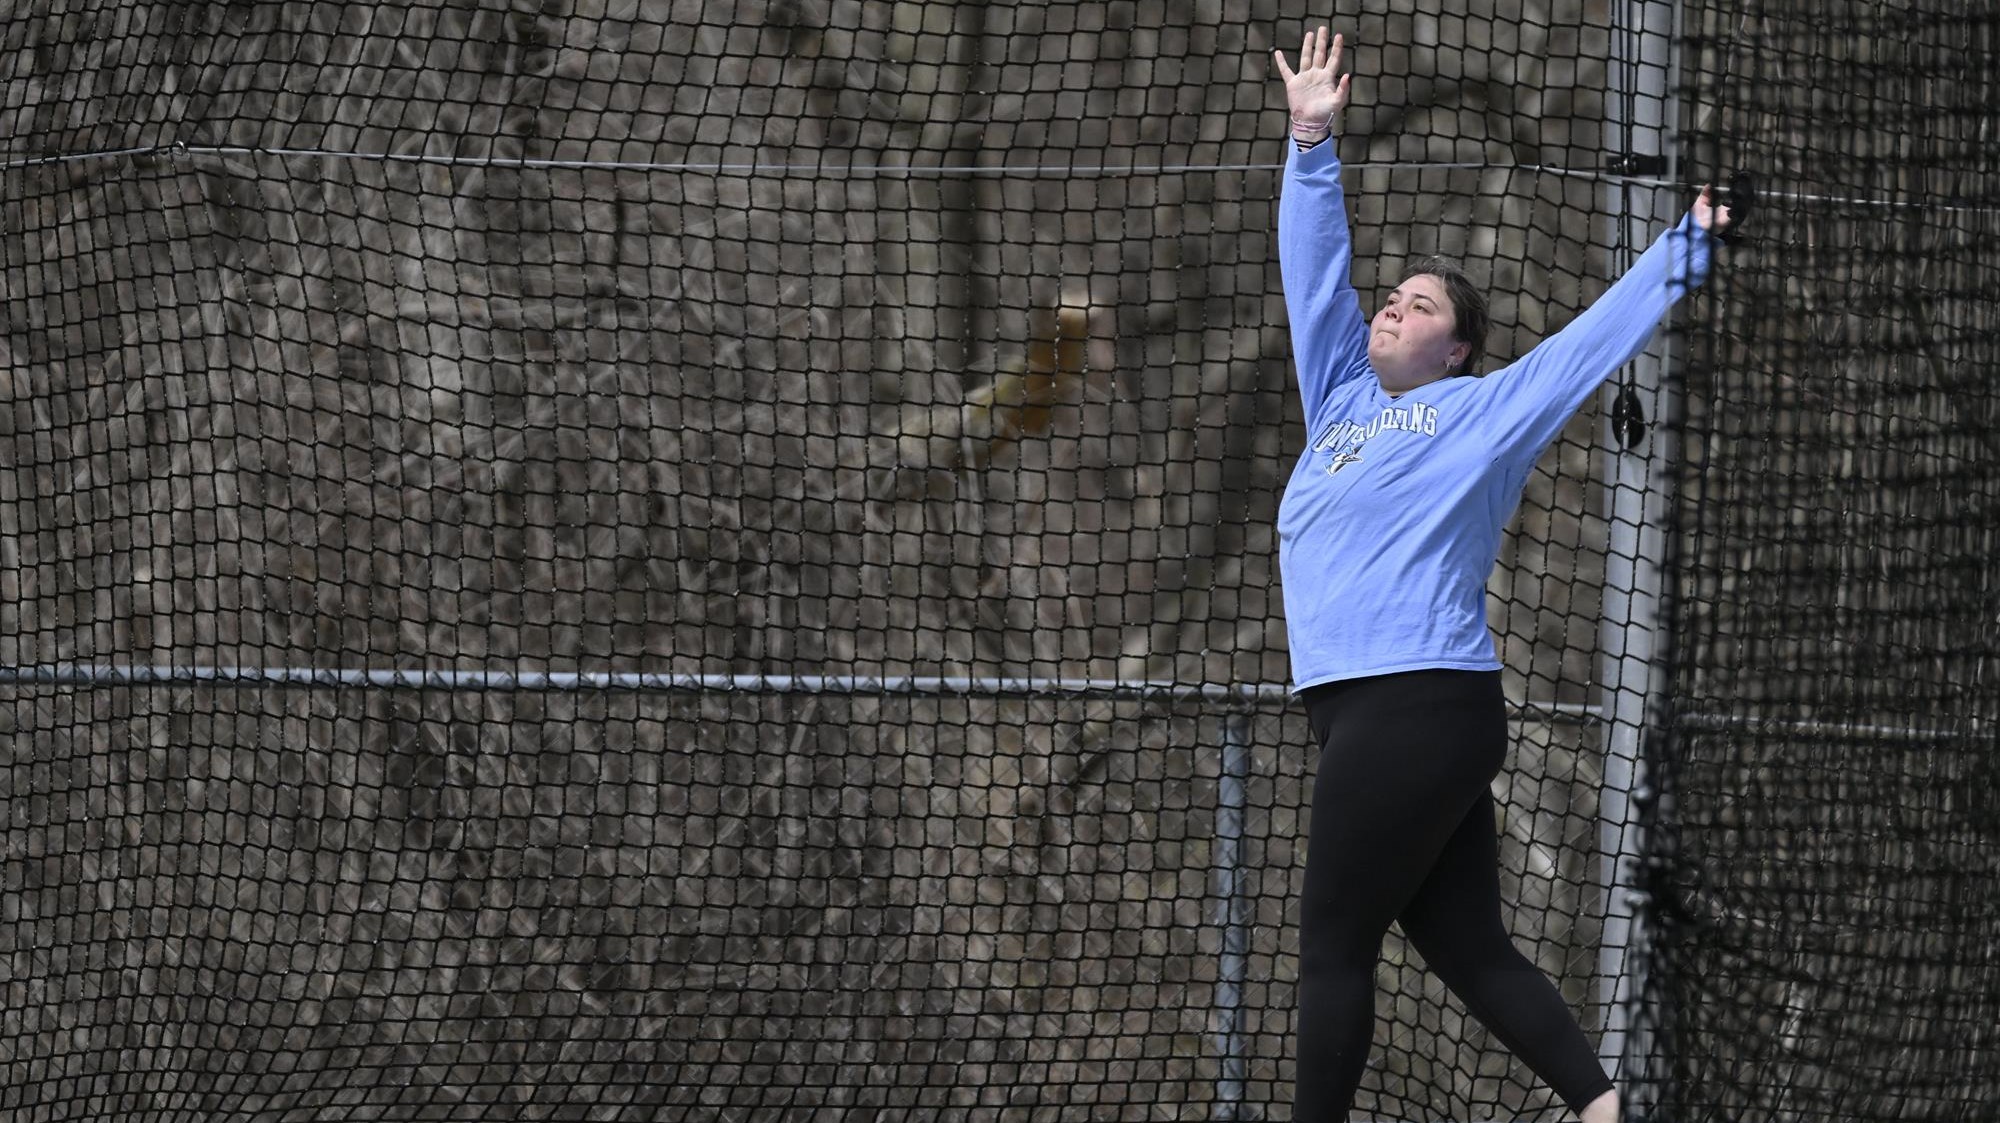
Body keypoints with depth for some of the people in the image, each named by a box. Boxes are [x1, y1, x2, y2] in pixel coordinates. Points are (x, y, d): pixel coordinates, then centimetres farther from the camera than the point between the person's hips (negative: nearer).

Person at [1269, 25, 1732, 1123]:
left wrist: (1682, 251, 12)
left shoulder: (1480, 411, 6)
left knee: (1333, 945, -7)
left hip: (1422, 703, -7)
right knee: (1471, 949, 2)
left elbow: (1597, 334, 12)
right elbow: (1312, 271, 25)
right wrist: (1314, 145, 20)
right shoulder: (1342, 401, 22)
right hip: (1368, 708, 7)